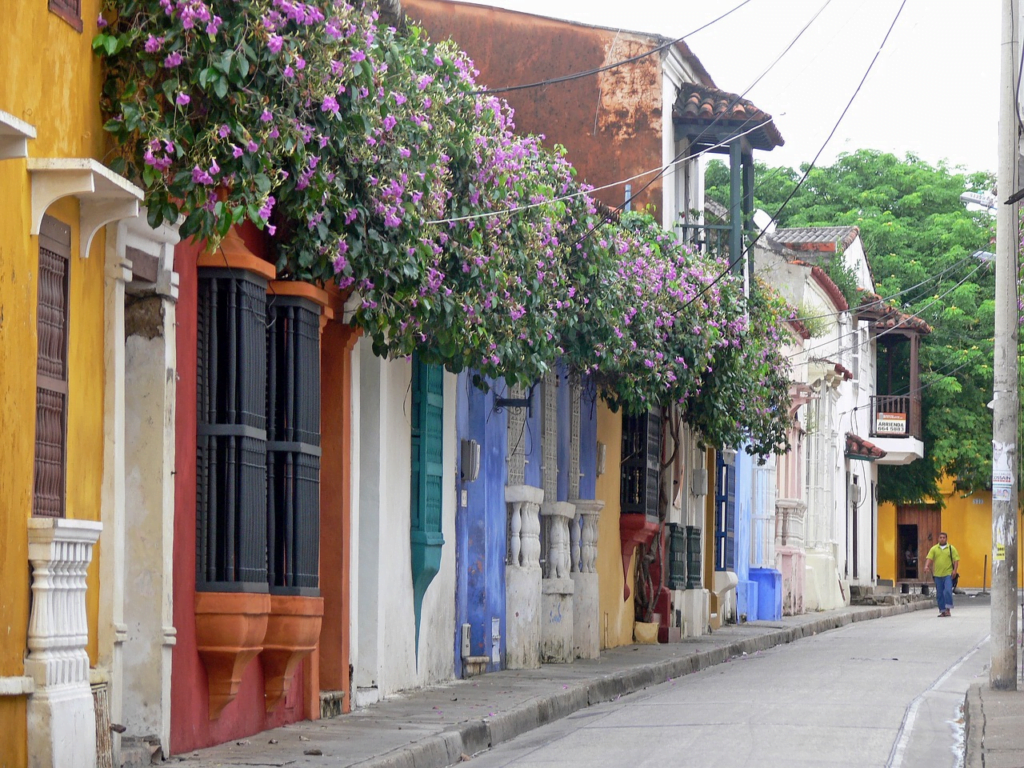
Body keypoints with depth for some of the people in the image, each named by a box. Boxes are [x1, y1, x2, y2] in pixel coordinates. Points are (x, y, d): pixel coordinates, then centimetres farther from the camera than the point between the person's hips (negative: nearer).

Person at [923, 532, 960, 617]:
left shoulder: (951, 548, 4)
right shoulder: (934, 549, 9)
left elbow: (956, 560, 1)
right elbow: (929, 558, 0)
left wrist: (955, 570, -11)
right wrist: (926, 566, -18)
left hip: (948, 574, -3)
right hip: (938, 575, 3)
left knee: (948, 591, -16)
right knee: (939, 594, 4)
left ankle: (948, 609, -8)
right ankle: (942, 611, 12)